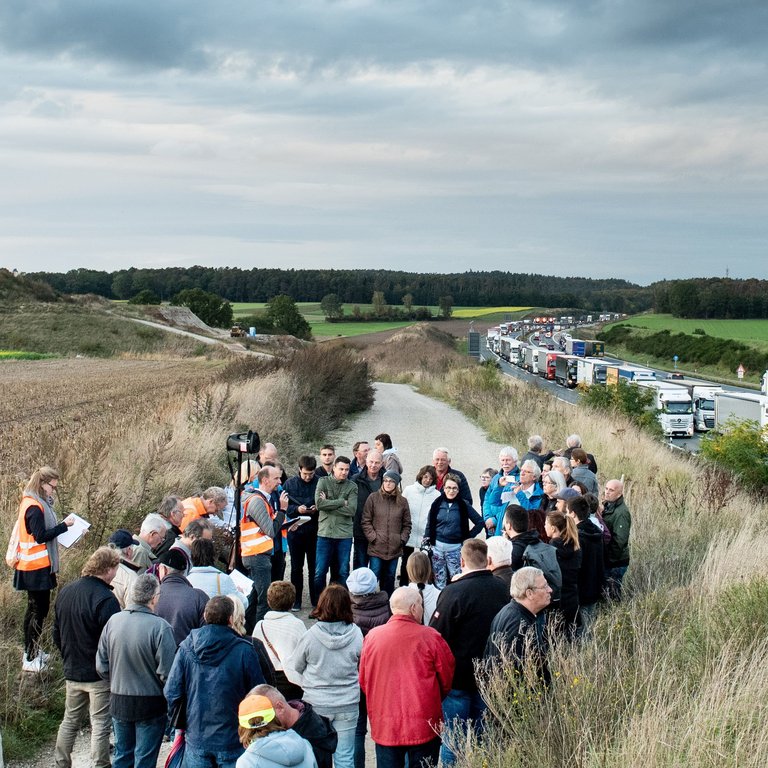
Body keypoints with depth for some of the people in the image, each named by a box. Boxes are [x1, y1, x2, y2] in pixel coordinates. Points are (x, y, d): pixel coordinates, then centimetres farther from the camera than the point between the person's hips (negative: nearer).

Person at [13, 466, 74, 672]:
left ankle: (32, 652, 29)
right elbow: (40, 536, -23)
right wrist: (64, 525, -17)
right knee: (38, 610, -4)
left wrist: (62, 528, 4)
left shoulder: (34, 503, 12)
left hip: (35, 567, 10)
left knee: (36, 609, 18)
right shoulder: (34, 507, -19)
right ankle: (30, 659, 1)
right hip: (37, 568, -10)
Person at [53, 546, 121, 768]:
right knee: (101, 724, 3)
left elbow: (57, 634, 11)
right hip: (100, 674, -7)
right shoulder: (105, 599, -22)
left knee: (70, 720, 20)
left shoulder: (66, 592, 2)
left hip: (72, 671, 7)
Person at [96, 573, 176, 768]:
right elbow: (167, 673, -20)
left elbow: (101, 666, 3)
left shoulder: (113, 621, -5)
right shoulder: (160, 627, -21)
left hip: (118, 702, 5)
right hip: (150, 705, -5)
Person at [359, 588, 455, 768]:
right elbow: (447, 678, -2)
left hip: (384, 727, 3)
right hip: (424, 726, -2)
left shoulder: (372, 637, -4)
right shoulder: (430, 637, -12)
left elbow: (363, 681, 6)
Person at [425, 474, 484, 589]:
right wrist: (427, 540, 3)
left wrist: (469, 537, -1)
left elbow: (480, 522, 2)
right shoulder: (437, 503, 2)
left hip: (455, 548, -2)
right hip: (437, 546, 2)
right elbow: (430, 524, 11)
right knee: (439, 580, 7)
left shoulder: (463, 505, -3)